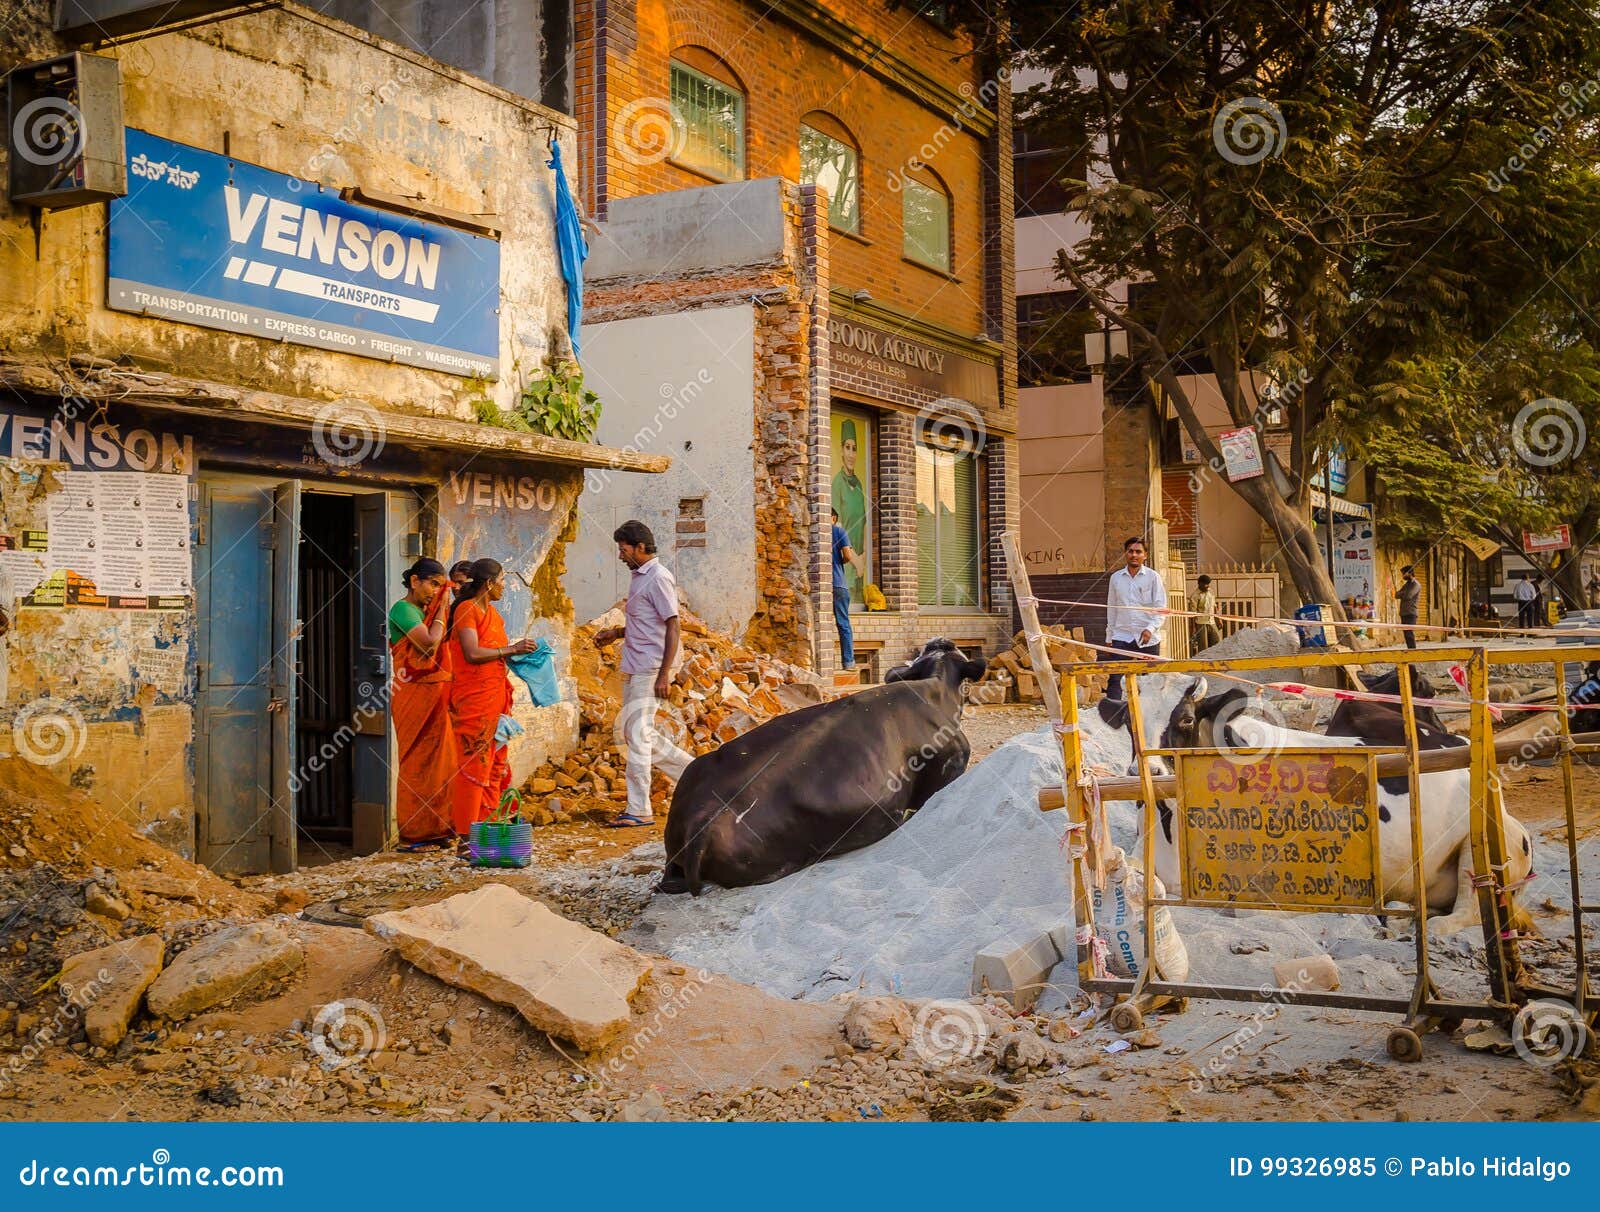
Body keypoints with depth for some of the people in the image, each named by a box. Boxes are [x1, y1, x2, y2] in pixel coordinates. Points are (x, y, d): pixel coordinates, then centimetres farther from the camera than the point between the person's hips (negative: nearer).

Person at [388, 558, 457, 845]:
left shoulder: (424, 611, 17)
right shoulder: (402, 609, -8)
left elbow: (446, 639, 12)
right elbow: (429, 643, -19)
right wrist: (442, 610, -9)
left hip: (434, 695, 9)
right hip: (415, 695, -8)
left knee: (438, 759, 8)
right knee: (418, 761, -4)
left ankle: (434, 827, 14)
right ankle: (416, 830, 1)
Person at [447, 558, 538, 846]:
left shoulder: (492, 612, 18)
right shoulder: (466, 609, -10)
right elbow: (473, 654, -20)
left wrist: (518, 650, 5)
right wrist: (512, 649, -15)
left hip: (494, 697, 9)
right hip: (473, 698, -9)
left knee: (496, 760, 10)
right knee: (474, 761, -7)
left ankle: (488, 820, 17)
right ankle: (466, 830, -2)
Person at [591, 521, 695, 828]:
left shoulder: (659, 578, -14)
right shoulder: (637, 576, 15)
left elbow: (673, 627, -17)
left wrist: (664, 674, -21)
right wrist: (615, 633, 11)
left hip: (649, 669, -10)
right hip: (633, 668, 10)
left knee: (637, 735, -8)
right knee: (634, 732, 13)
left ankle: (639, 810, -2)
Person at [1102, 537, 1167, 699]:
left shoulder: (1153, 577, 2)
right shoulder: (1116, 578, 10)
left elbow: (1161, 607, -2)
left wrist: (1151, 628, -18)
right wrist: (1109, 638, 13)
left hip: (1148, 639, -2)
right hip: (1121, 637, 2)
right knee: (1114, 679, -10)